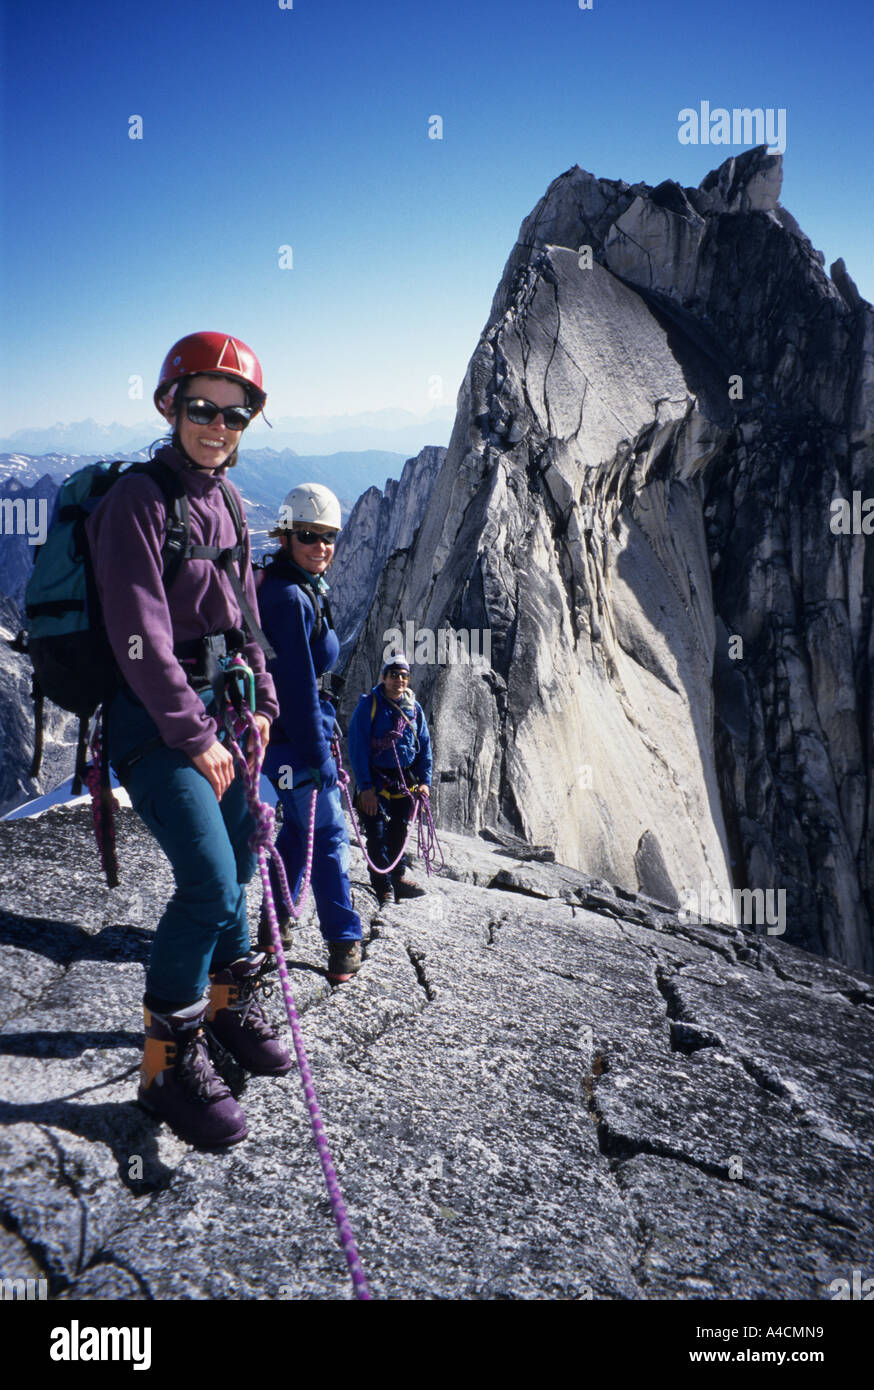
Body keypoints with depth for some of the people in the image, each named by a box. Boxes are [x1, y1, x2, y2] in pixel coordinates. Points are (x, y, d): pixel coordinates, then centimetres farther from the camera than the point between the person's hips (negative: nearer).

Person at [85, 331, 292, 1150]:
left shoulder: (224, 499, 11)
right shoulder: (138, 500, -13)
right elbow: (140, 636, -18)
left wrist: (260, 703, 11)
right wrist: (195, 736, -16)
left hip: (217, 705, 8)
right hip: (152, 716, -8)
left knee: (235, 863, 15)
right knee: (209, 881, -16)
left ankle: (228, 1002, 36)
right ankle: (168, 1063, 1)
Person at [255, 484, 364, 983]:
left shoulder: (305, 590, 11)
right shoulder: (288, 597, -21)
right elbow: (297, 684, -23)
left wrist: (323, 737, 23)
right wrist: (318, 754, -22)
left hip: (290, 732, 10)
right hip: (294, 736, -10)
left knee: (300, 824, 21)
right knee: (327, 833, 0)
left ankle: (275, 923, 32)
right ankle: (344, 940, 11)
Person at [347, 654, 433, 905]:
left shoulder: (414, 708, 6)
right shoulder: (368, 705, -8)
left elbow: (424, 746, 13)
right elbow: (357, 748, -11)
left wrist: (424, 781, 4)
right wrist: (365, 786, -16)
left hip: (405, 780, 4)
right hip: (376, 779, -4)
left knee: (399, 831, 14)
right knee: (377, 835, -4)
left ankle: (398, 878, 28)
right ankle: (382, 888, 6)